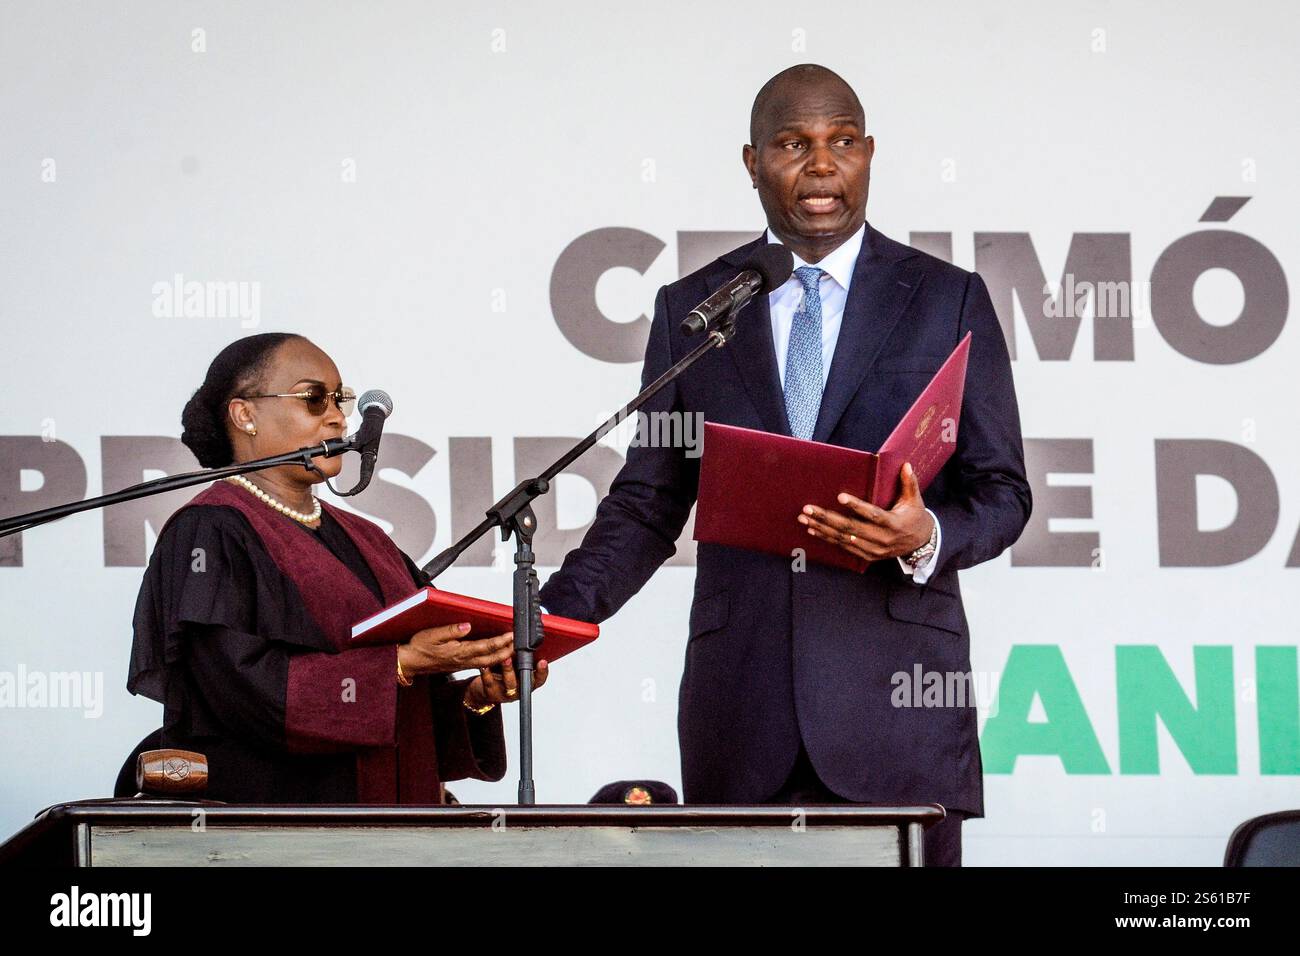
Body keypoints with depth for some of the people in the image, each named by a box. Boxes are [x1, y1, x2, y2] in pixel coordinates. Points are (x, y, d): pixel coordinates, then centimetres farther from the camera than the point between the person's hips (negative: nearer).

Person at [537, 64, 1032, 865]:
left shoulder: (949, 301, 7)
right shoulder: (690, 310, 12)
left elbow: (1001, 491, 6)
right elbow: (648, 502, 12)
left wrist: (927, 537, -16)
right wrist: (554, 615, -5)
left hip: (895, 707, -1)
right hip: (740, 706, 1)